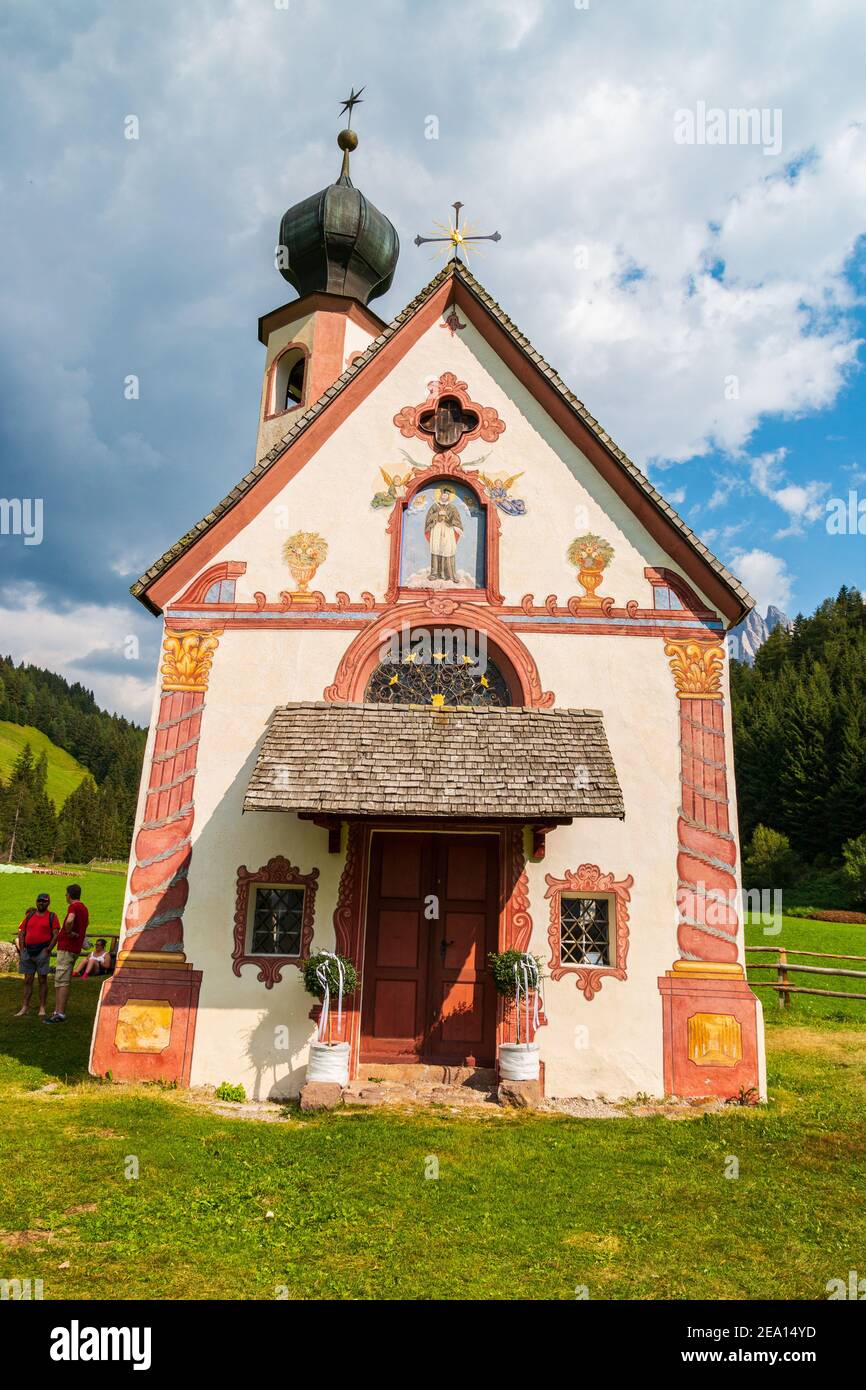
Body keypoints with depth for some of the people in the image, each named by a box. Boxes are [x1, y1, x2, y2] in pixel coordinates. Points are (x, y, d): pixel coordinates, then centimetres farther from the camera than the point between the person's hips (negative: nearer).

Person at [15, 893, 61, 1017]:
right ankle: (25, 1007, 14)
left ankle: (42, 1008, 4)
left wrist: (49, 949, -13)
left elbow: (56, 934, -3)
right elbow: (21, 933, 13)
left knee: (42, 979, -1)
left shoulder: (52, 916, 3)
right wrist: (22, 950, 2)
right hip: (28, 951, 4)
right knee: (28, 980, 8)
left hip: (42, 951, -4)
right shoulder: (30, 916, 13)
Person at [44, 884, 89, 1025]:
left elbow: (70, 920, -33)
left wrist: (69, 932, -17)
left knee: (62, 981, -11)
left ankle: (60, 1014, -14)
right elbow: (86, 923, 37)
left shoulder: (73, 906, -12)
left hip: (66, 948, -9)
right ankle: (58, 1011, 15)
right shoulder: (84, 909, 16)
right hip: (75, 948, 9)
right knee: (62, 981, 13)